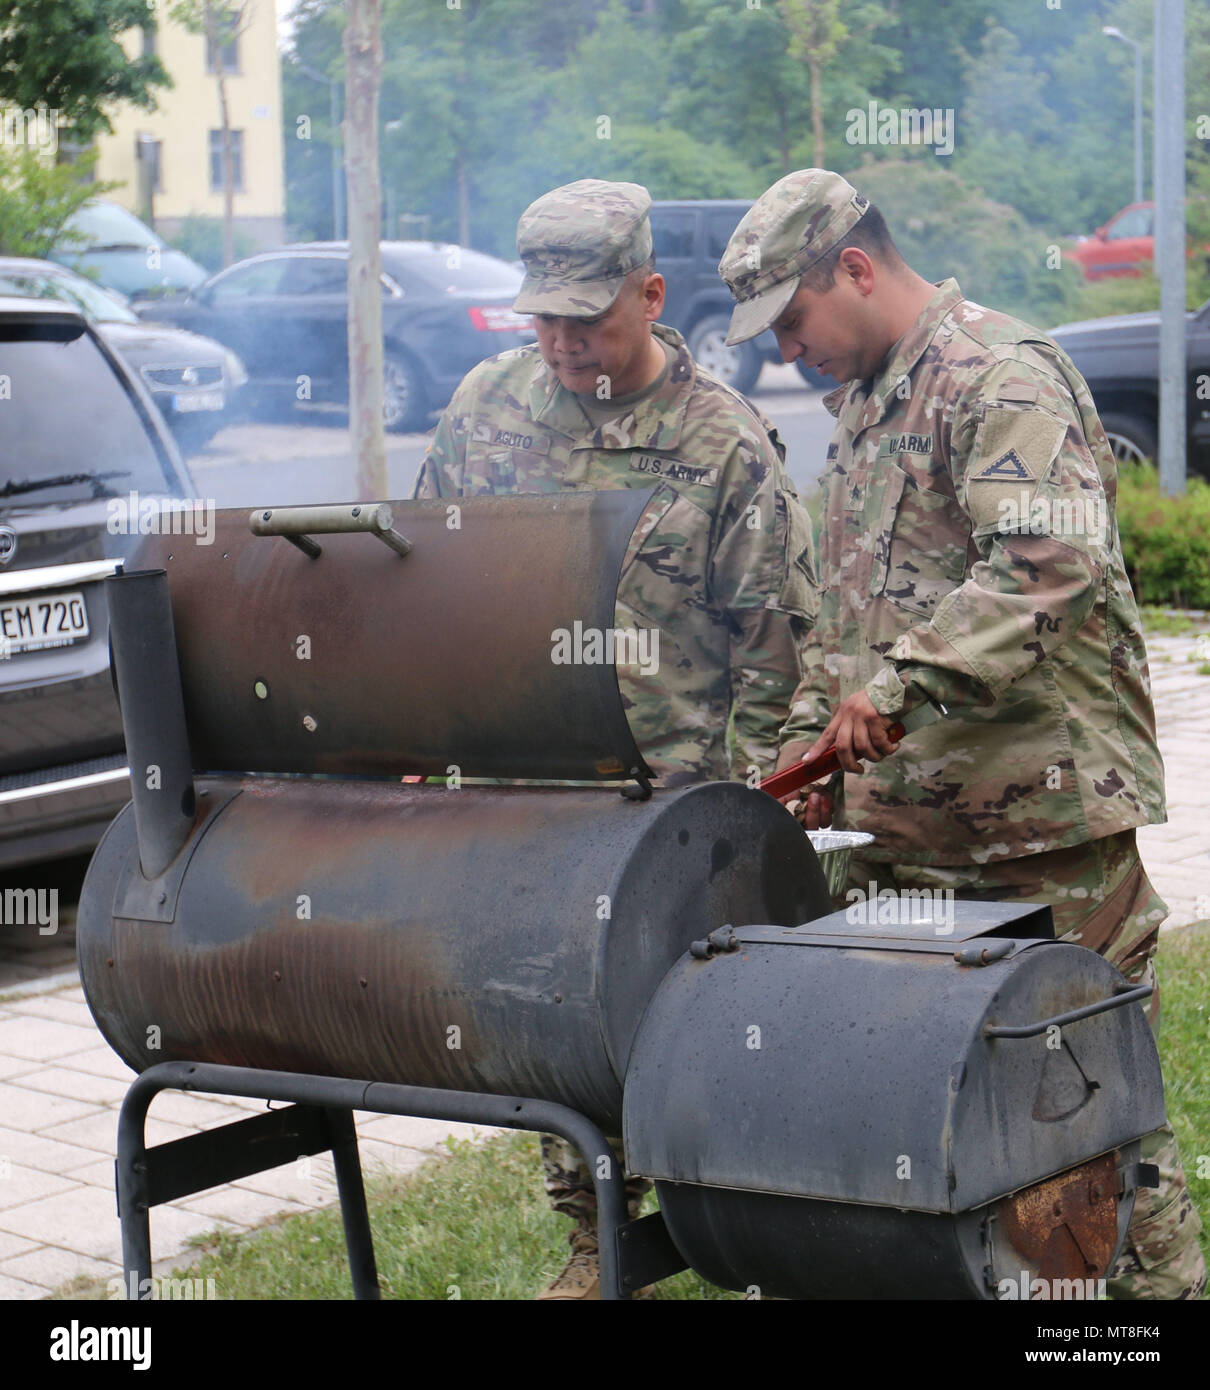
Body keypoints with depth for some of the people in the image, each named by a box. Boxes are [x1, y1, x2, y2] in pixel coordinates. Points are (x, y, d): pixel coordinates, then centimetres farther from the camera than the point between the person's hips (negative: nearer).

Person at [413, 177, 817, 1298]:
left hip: (671, 795, -4)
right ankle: (595, 1234, 21)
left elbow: (774, 631, -3)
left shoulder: (724, 442, -6)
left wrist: (735, 787, -5)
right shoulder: (486, 405, 5)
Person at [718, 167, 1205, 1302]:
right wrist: (816, 731, 16)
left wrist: (900, 680, -28)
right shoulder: (860, 402, 19)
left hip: (1043, 807, -9)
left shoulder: (1002, 377, -11)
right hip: (897, 819, 9)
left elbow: (1046, 565, -25)